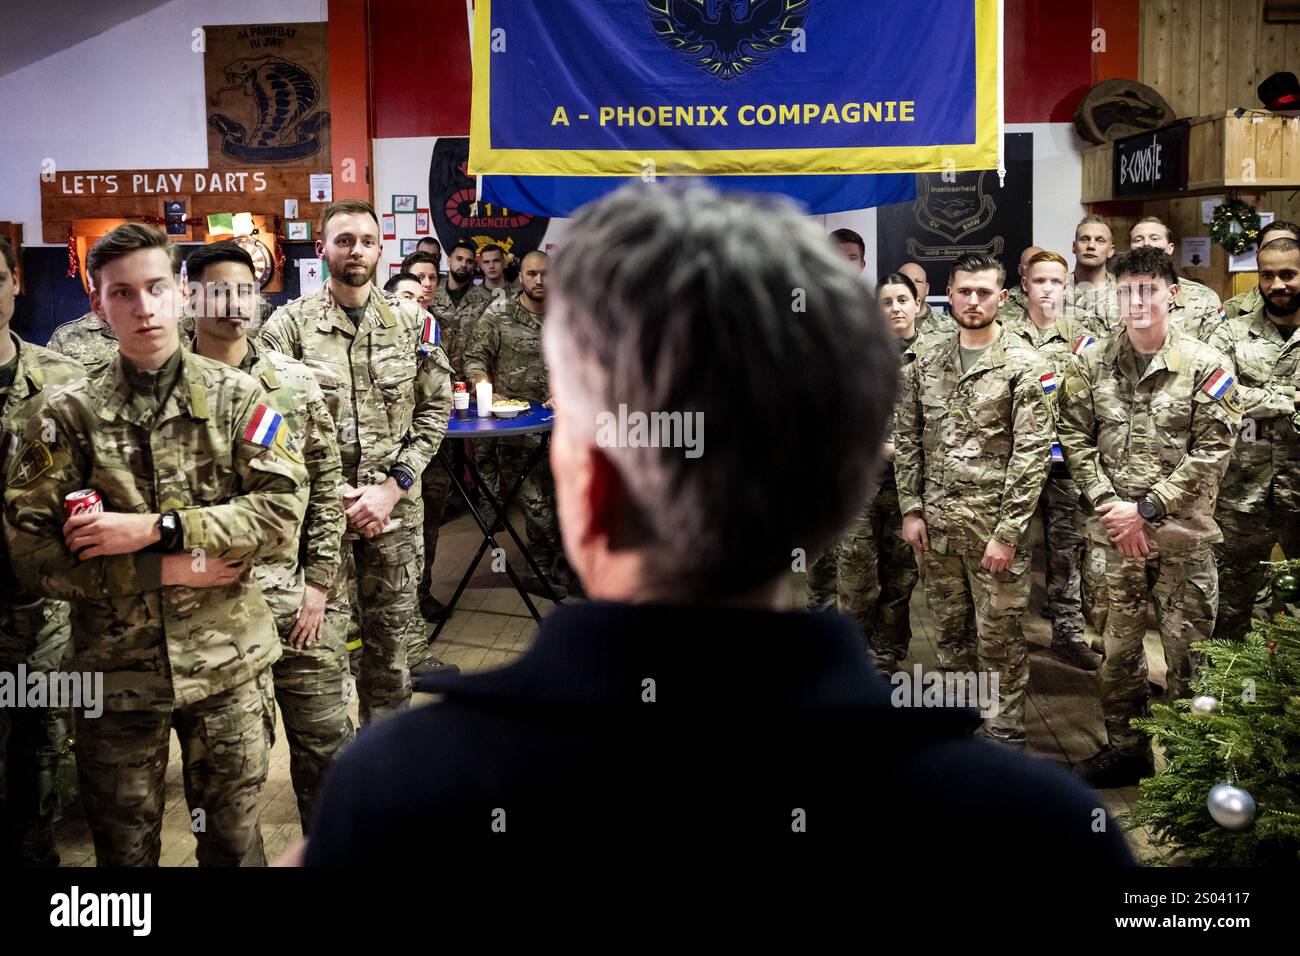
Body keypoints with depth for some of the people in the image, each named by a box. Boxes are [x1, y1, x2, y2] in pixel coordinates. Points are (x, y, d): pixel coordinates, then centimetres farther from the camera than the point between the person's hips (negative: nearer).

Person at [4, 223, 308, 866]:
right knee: (123, 845, 15)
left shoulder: (237, 397, -2)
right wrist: (168, 570, -15)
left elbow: (283, 510, -12)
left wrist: (155, 528, -19)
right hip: (115, 667, 0)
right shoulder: (68, 415, -2)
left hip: (228, 662, 0)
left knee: (234, 840, 14)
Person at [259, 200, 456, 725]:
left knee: (390, 631, 13)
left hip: (396, 507, 3)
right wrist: (332, 494, -13)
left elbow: (435, 409, 2)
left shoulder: (413, 322, 3)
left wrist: (390, 489, -8)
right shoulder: (289, 325, -3)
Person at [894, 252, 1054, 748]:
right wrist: (911, 510, 2)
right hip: (935, 522, 5)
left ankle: (1005, 732, 17)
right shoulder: (925, 366, 7)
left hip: (993, 523, -5)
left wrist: (1007, 532, -16)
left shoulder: (1023, 366, -8)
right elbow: (906, 440, 11)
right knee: (949, 629, 16)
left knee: (999, 636, 3)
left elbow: (1033, 454, -12)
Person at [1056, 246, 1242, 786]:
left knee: (1186, 648, 4)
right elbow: (1074, 437, 3)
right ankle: (1124, 746, 27)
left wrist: (1147, 509, -13)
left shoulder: (1206, 365, -6)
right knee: (1119, 645, 12)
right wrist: (1108, 504, -8)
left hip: (1184, 533, -3)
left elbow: (1213, 452, -8)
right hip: (1116, 533, 3)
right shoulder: (1092, 363, 3)